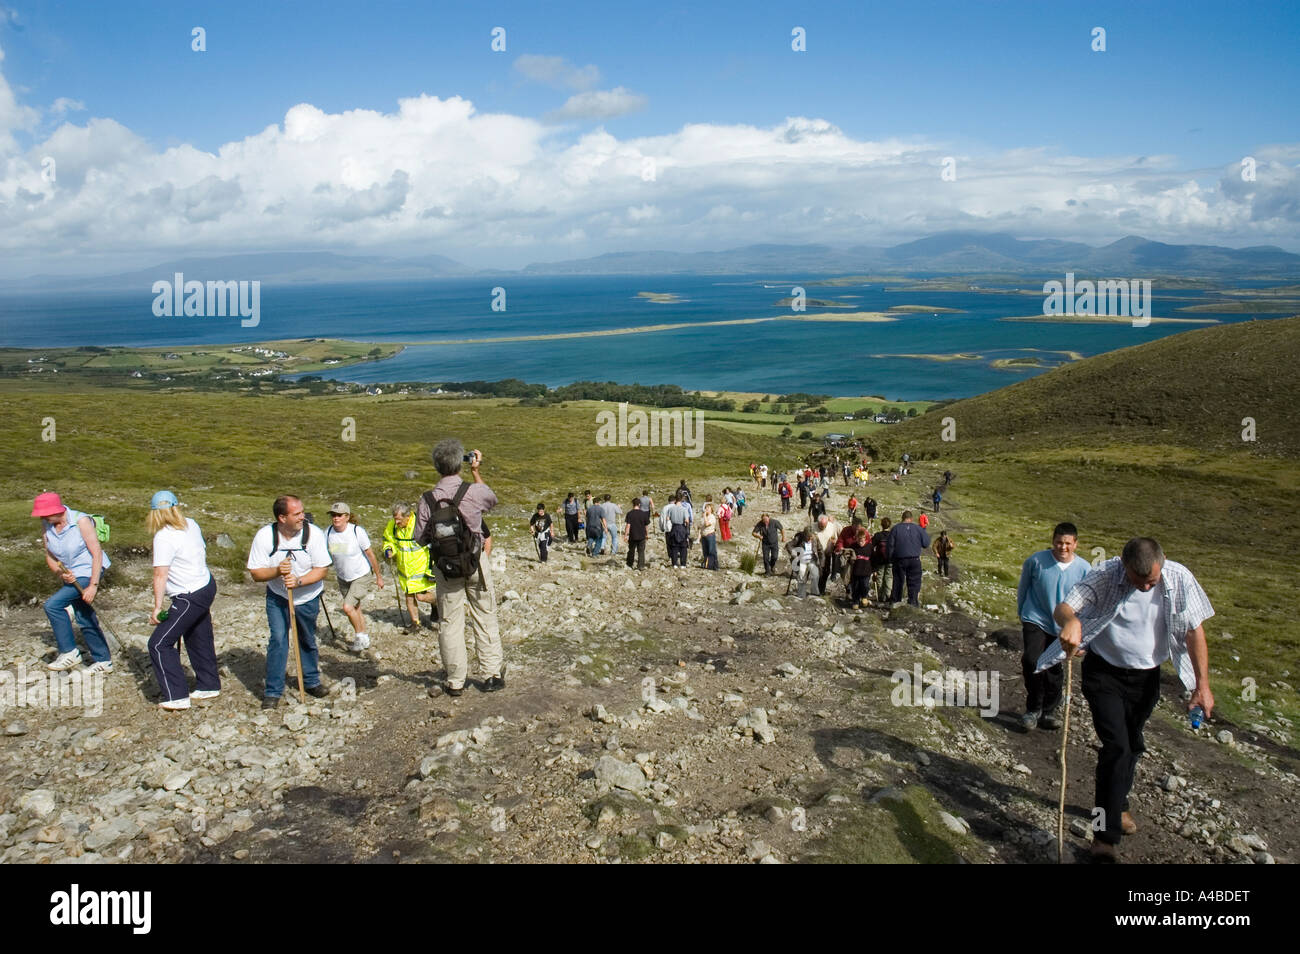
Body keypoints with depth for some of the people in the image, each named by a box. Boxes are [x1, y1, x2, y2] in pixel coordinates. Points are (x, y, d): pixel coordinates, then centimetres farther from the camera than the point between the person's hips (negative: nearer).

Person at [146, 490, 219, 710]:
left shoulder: (163, 537, -18)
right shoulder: (191, 525, 5)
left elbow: (160, 575, -20)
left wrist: (157, 607, -17)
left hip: (190, 597, -9)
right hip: (207, 586, 9)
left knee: (159, 644, -2)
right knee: (199, 640, 22)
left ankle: (177, 697, -2)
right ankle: (209, 686, 34)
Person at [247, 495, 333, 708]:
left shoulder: (313, 534, -18)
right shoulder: (264, 536, -17)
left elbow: (321, 570, -14)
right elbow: (256, 573, -13)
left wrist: (299, 581, -30)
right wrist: (277, 571, -32)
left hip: (308, 597, 1)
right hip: (277, 597, -1)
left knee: (308, 641, 12)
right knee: (278, 639, -11)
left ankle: (312, 681, 32)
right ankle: (273, 691, 0)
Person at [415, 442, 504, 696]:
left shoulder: (427, 499, -8)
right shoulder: (475, 491, -13)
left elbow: (420, 536, -2)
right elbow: (492, 500, 11)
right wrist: (476, 472, 18)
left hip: (445, 567, 1)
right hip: (475, 563, -1)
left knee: (450, 623, 9)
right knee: (485, 619, 11)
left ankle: (455, 682, 14)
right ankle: (491, 675, 16)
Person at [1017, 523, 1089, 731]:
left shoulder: (1084, 569, -9)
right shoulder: (1036, 561, -12)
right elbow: (1022, 588, 5)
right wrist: (1022, 613, 12)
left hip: (1062, 627, 2)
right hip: (1035, 620, -2)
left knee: (1055, 670, 11)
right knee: (1031, 661, -19)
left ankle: (1050, 711, 30)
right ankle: (1033, 708, -1)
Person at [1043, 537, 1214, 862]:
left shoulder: (1179, 579, -16)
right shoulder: (1104, 576, -24)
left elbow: (1194, 630, -8)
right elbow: (1062, 608, -32)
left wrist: (1202, 685, -8)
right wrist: (1070, 621, -57)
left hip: (1146, 677, 4)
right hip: (1104, 673, -3)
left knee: (1132, 745, 18)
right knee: (1116, 746, -12)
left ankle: (1117, 805, 43)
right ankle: (1105, 835, -6)